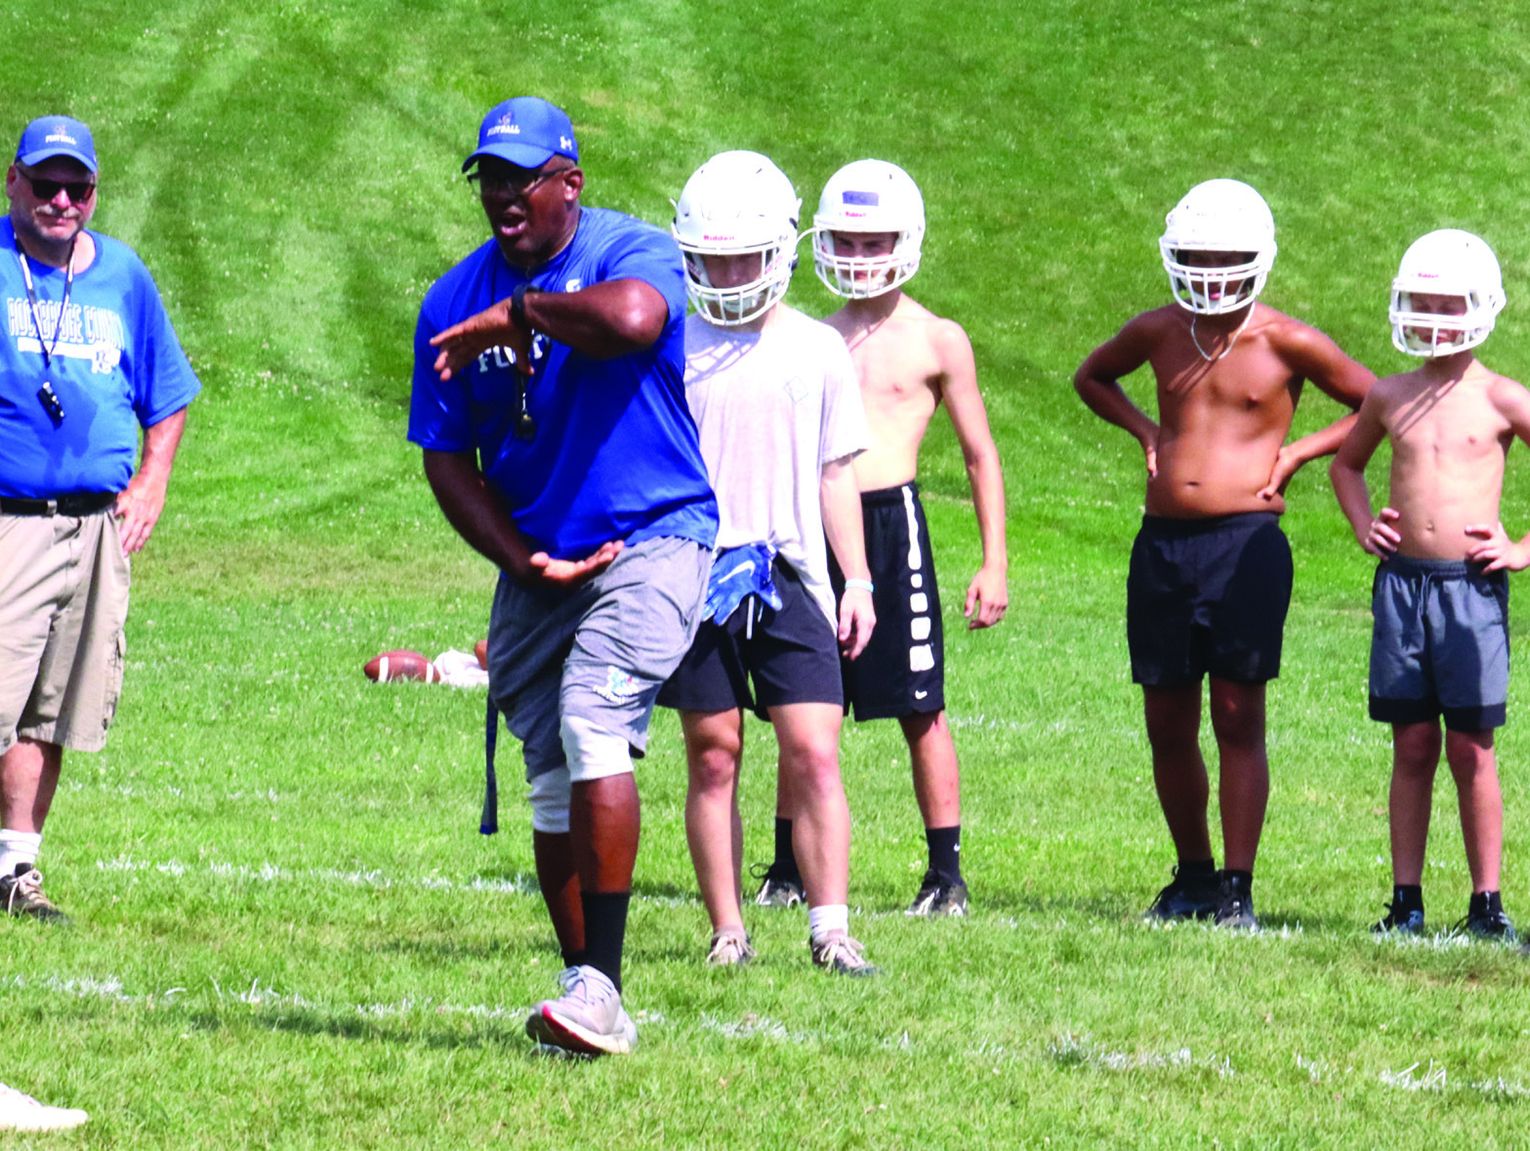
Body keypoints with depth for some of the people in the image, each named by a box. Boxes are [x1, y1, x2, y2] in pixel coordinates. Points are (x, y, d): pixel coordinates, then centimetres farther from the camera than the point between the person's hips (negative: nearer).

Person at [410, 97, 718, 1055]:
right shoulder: (457, 301, 5)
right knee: (553, 785, 6)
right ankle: (591, 1000, 17)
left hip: (655, 539, -6)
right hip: (538, 562, 6)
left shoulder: (633, 254, -9)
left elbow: (631, 320, -35)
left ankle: (601, 986, -24)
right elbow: (448, 460, 8)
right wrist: (522, 560, -5)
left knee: (593, 722, -24)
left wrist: (521, 313, -20)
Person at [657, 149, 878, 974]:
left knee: (813, 753, -7)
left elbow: (834, 475, 14)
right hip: (696, 573, -1)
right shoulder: (673, 348, 3)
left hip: (788, 577, 1)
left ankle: (831, 929, -7)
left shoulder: (816, 350, 9)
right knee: (712, 756, 2)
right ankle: (726, 930, 8)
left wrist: (857, 582, 10)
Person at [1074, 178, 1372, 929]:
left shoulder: (1285, 344, -3)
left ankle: (1237, 888, -4)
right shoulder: (1158, 333, 8)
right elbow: (1092, 378, 28)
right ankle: (1192, 875, 23)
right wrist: (1146, 429, 12)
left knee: (1239, 719, -6)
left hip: (1246, 542, -4)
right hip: (1162, 543, 4)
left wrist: (1299, 451, -3)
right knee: (1167, 724, 8)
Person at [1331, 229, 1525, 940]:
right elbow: (1346, 464, 28)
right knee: (1413, 747, 5)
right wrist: (1363, 525, 11)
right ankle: (1405, 900, 9)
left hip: (1472, 585, -3)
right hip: (1402, 582, 3)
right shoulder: (1390, 398, 10)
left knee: (1471, 749, -1)